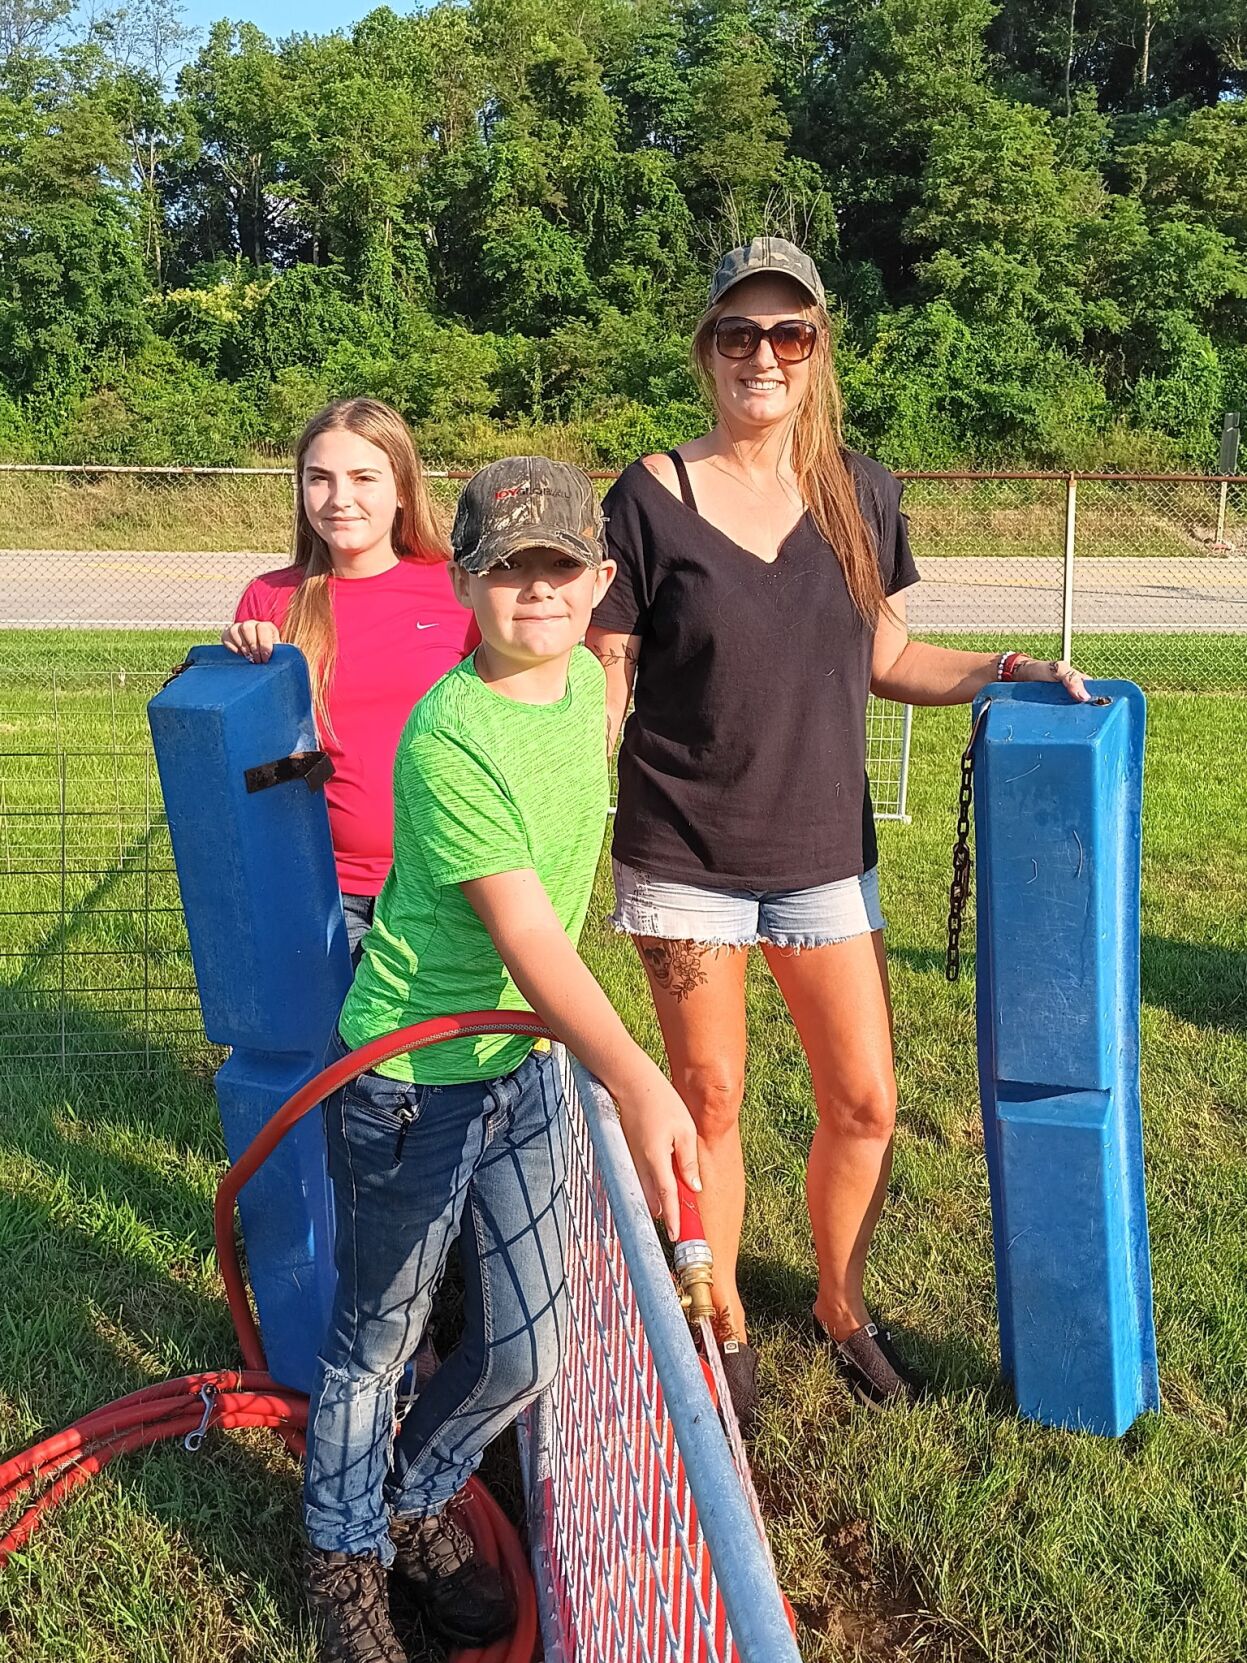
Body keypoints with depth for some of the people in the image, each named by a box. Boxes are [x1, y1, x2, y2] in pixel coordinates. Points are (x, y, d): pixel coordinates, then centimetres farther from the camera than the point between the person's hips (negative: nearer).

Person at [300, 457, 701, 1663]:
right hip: (410, 1083, -7)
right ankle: (346, 1550, 42)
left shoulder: (586, 683, -1)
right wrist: (635, 1080, -41)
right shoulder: (449, 737, -25)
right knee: (376, 1339, 15)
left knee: (525, 1354, 15)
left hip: (526, 1064, 7)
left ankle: (418, 1499, 45)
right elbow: (525, 937, -32)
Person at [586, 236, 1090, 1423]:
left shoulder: (859, 491, 2)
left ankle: (840, 1305, 36)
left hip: (824, 852, 3)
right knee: (709, 1101, 10)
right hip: (683, 856, -3)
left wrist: (1002, 670, -3)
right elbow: (607, 683, -6)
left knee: (864, 1104, 9)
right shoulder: (652, 497, -8)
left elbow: (886, 659, 11)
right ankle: (721, 1325, 34)